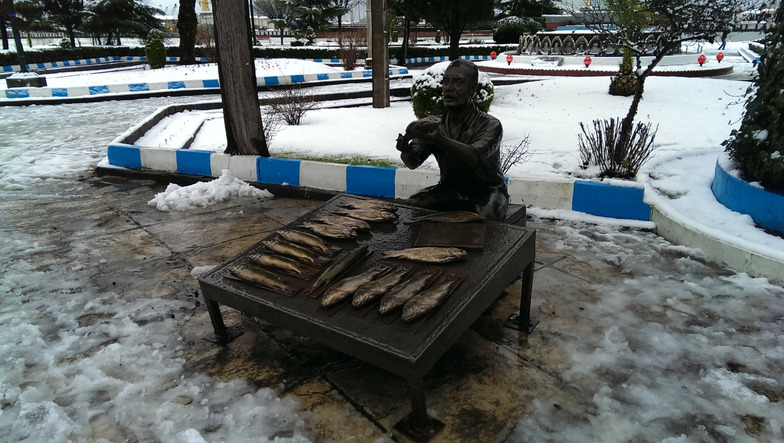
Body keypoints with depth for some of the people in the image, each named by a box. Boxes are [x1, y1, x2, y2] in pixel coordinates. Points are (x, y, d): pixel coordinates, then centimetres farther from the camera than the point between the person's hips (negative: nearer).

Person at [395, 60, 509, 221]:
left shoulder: (490, 125, -17)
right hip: (450, 189, 4)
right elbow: (413, 163, -11)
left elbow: (474, 158, -37)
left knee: (488, 214, -35)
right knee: (411, 204, -21)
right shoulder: (434, 125, -3)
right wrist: (406, 151, -36)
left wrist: (437, 138, -51)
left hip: (486, 191, -3)